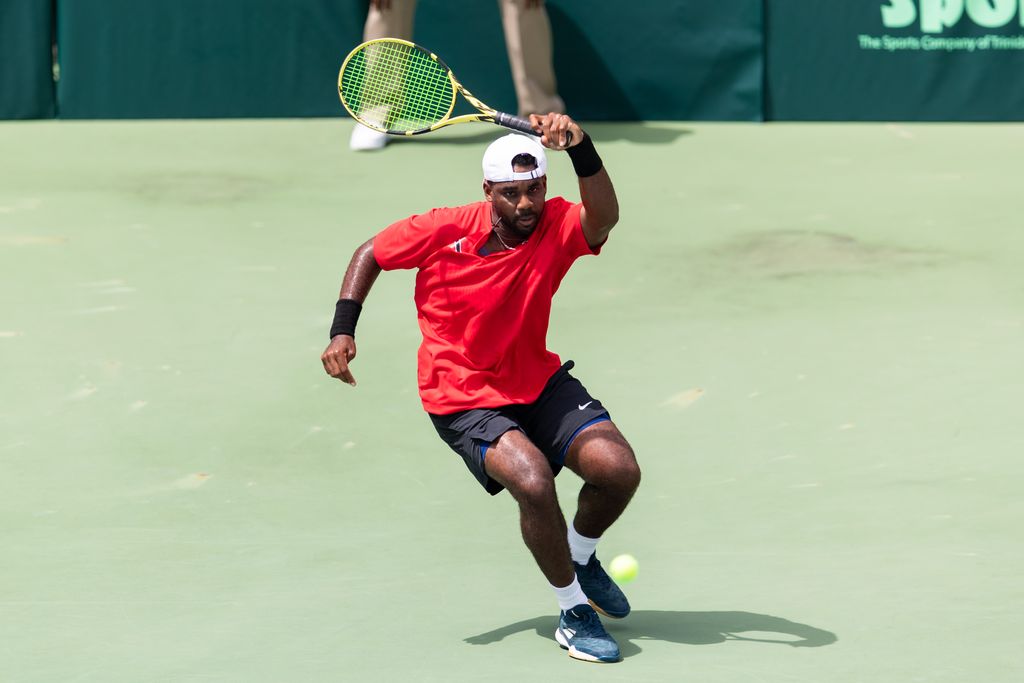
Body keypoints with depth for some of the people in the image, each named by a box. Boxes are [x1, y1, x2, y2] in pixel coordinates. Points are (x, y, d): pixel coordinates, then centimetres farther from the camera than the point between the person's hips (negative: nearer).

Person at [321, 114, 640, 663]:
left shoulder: (559, 226, -15)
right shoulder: (443, 231, -17)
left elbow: (604, 216, -39)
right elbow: (371, 253, -1)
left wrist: (581, 148, -56)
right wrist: (342, 331, -12)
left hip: (539, 383, 3)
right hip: (463, 400, -3)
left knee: (618, 469, -14)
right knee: (534, 481, -28)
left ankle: (579, 557, 22)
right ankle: (573, 613, -7)